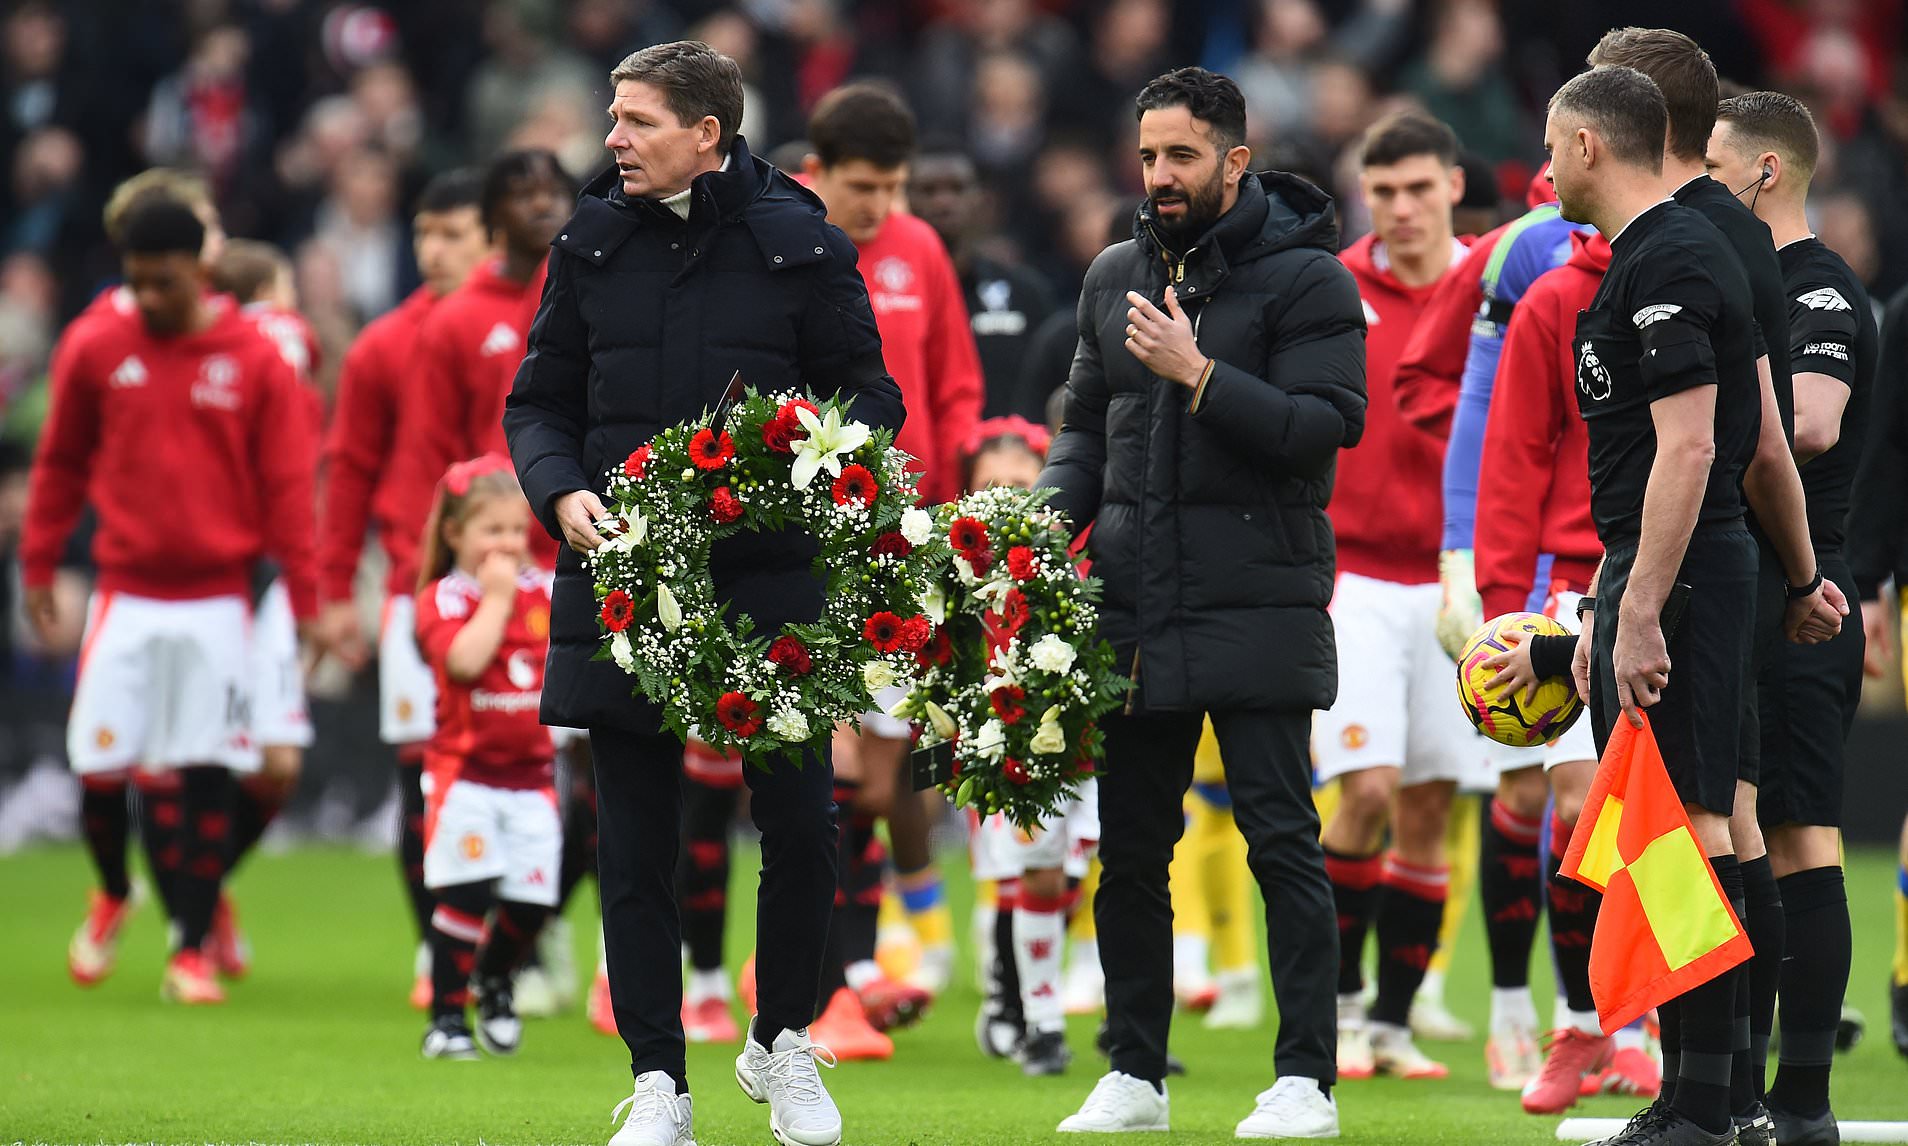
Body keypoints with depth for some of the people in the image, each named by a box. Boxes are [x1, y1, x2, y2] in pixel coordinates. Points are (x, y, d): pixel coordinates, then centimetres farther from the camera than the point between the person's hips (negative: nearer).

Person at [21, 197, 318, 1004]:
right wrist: (37, 568, 10)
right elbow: (61, 465, 12)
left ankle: (193, 949, 7)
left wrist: (304, 601, -3)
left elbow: (287, 485, 0)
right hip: (126, 595, 1)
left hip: (218, 597, -1)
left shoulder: (256, 363, -1)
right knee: (102, 765, -2)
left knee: (207, 776, -1)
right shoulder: (97, 353, 2)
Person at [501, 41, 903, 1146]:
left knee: (802, 825, -2)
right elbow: (540, 401, 14)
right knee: (636, 845, 3)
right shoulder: (592, 244, 8)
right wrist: (563, 493, -5)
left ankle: (784, 1043, 21)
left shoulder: (801, 246, 0)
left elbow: (871, 401, 4)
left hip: (771, 579, -2)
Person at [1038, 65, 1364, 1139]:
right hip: (1135, 607, 6)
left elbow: (1329, 425, -14)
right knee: (1131, 849, 8)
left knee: (1283, 840, -5)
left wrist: (1198, 374, -20)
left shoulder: (1306, 276, -5)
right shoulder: (1116, 276, 14)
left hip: (1259, 607, -6)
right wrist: (1055, 510, 4)